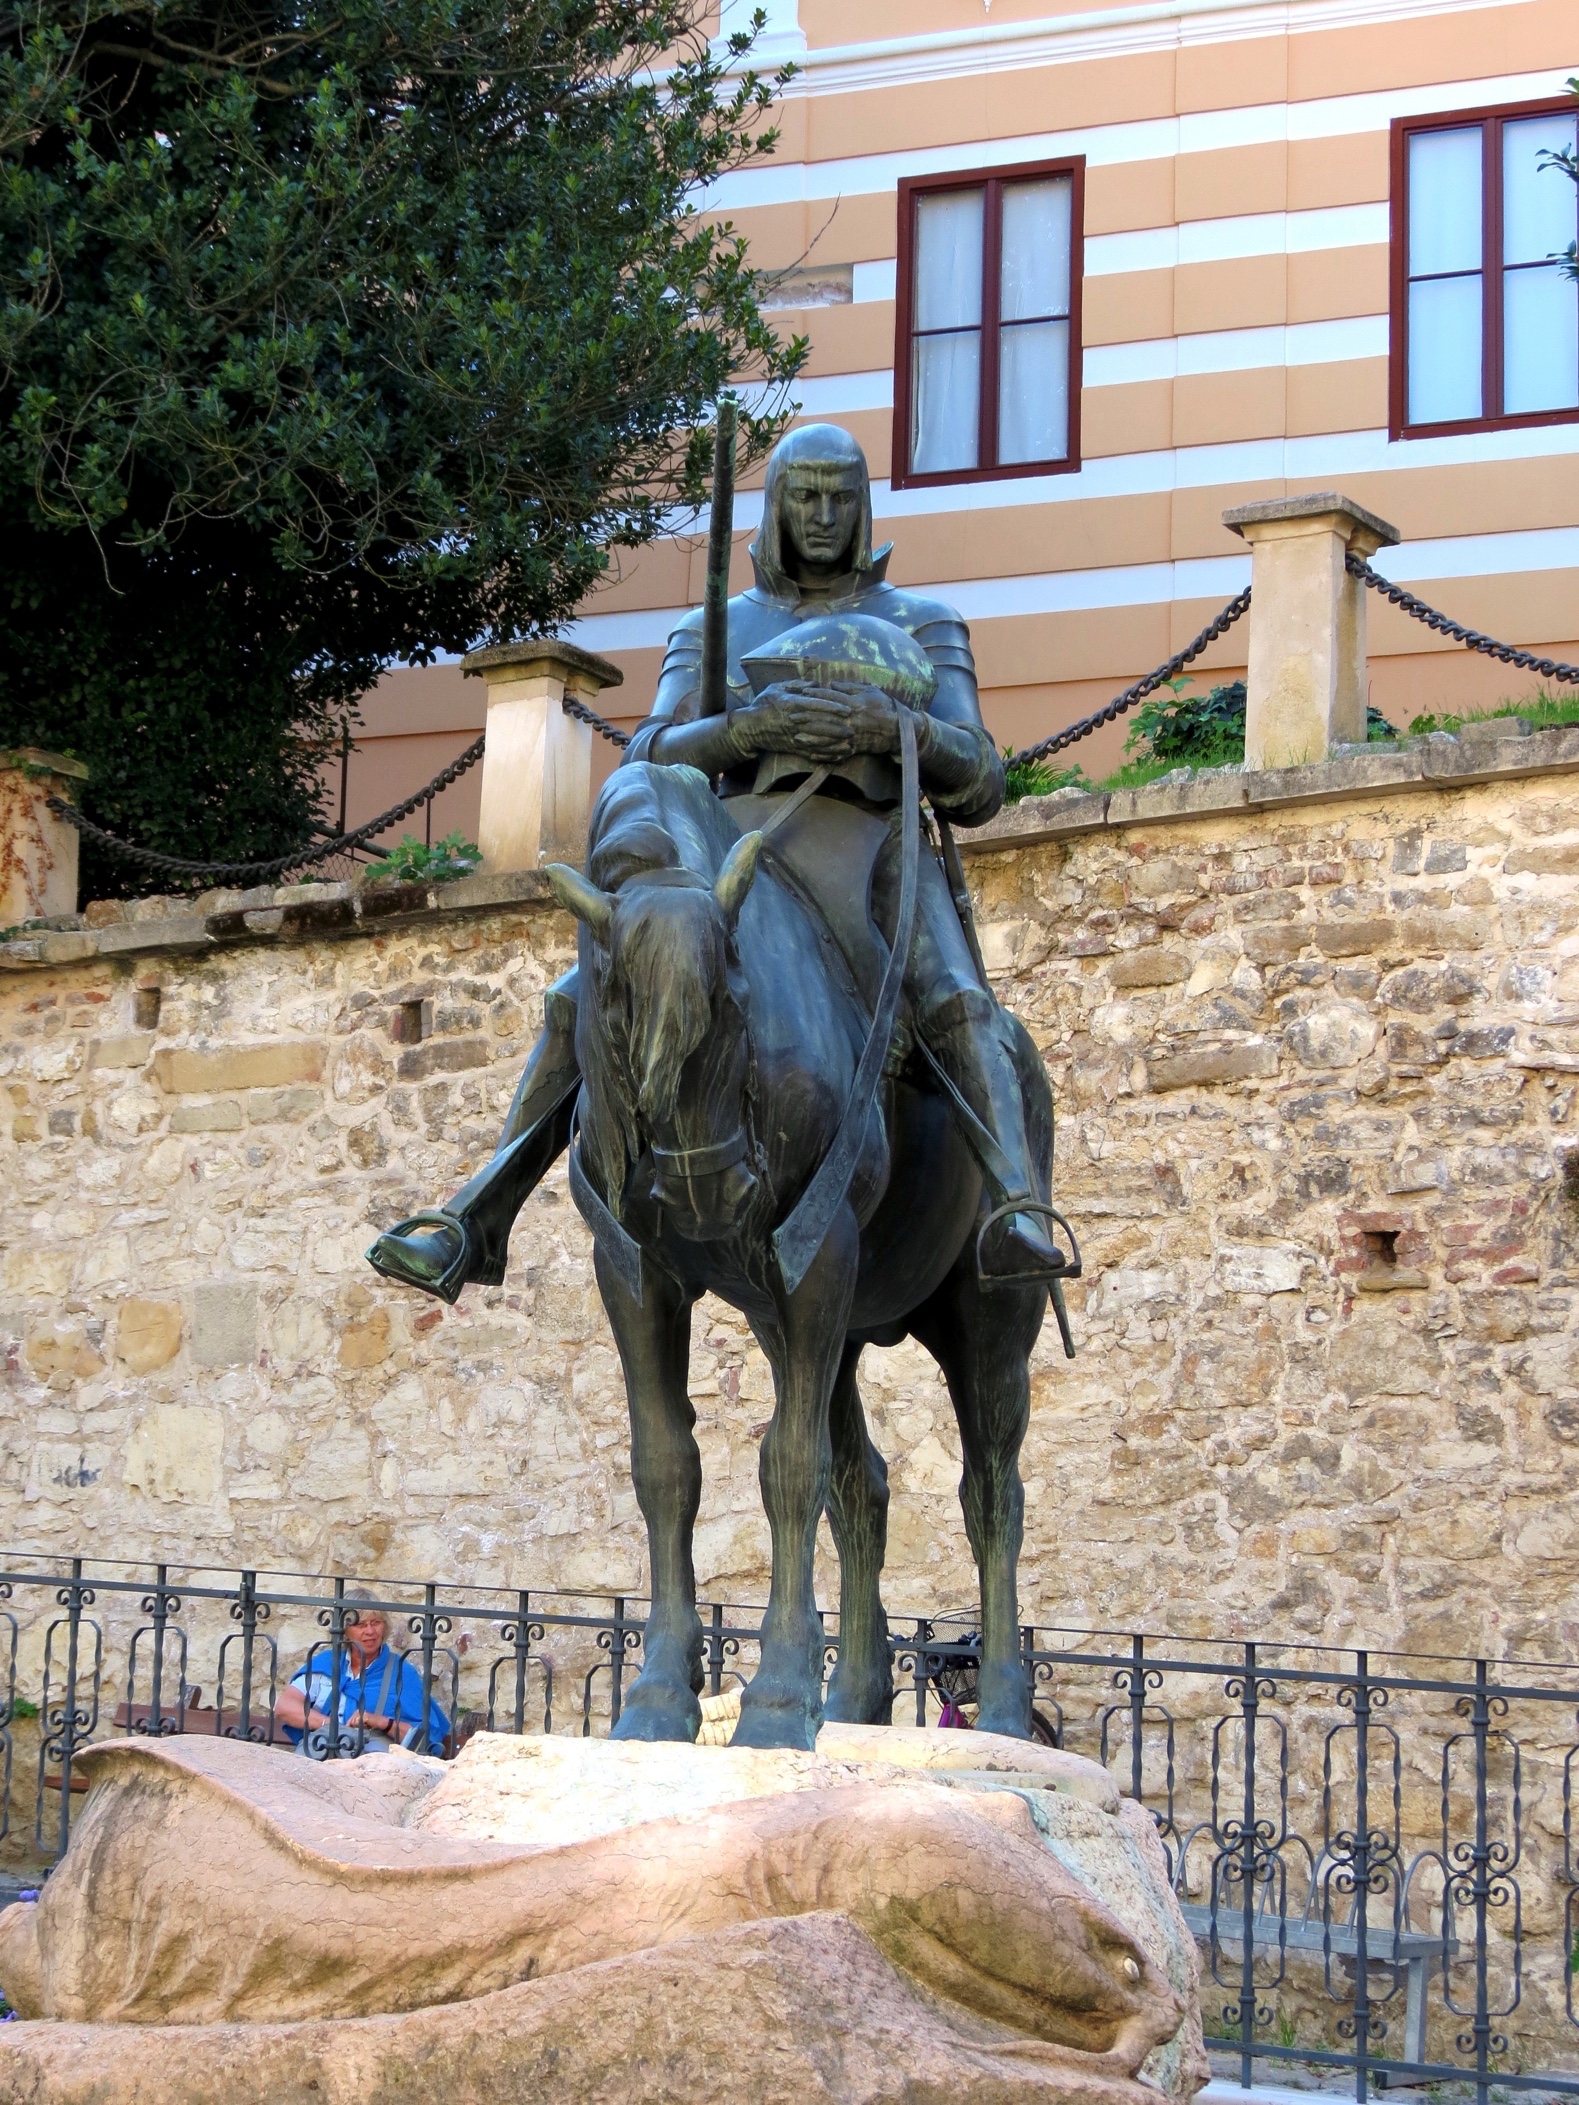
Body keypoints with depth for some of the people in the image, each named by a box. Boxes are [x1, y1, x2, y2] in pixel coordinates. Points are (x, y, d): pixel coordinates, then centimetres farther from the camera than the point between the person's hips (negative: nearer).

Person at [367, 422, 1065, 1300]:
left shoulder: (923, 627, 13)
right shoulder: (712, 632, 17)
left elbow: (978, 788, 1)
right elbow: (651, 765, 0)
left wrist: (894, 727, -23)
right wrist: (748, 726, -23)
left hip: (881, 868, -2)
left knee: (956, 1006, -34)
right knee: (582, 1004, -17)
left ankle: (1019, 1222, -51)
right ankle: (476, 1223, -14)